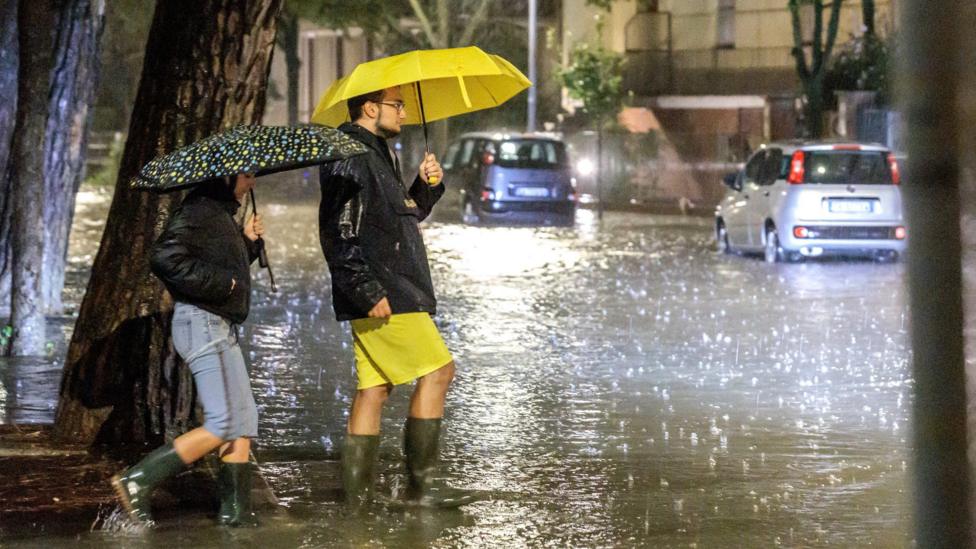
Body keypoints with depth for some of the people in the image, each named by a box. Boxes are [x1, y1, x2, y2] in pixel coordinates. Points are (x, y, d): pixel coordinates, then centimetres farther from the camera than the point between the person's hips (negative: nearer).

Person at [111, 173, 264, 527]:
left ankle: (236, 511, 13)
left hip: (220, 327, 11)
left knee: (244, 421, 11)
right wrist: (219, 283, -20)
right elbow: (165, 259, -24)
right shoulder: (199, 211, -12)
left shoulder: (221, 214, 19)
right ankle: (137, 481, -15)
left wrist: (247, 241, 11)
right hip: (204, 323, -11)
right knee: (224, 425, -15)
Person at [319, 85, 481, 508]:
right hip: (383, 298, -10)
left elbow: (404, 215, 28)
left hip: (392, 293, 10)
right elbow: (339, 235, -20)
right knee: (437, 370, -10)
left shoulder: (377, 155, 20)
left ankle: (357, 491, 9)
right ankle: (422, 485, -8)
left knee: (374, 387, 8)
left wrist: (427, 187, 10)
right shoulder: (350, 158, -13)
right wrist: (368, 292, -24)